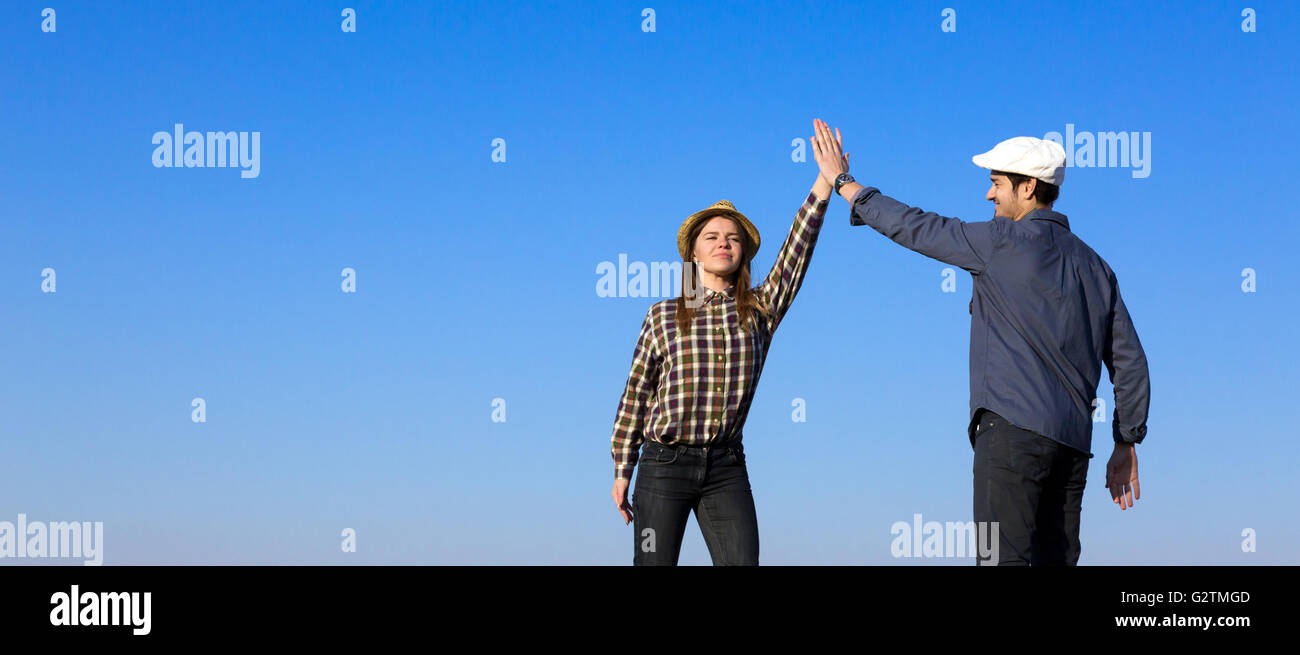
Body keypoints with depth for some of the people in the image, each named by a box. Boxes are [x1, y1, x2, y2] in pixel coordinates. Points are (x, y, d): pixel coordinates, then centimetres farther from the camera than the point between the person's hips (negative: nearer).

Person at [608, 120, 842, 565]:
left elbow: (795, 254, -4)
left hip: (726, 469, 1)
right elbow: (635, 394, 8)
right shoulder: (663, 317, 5)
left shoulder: (759, 311, 7)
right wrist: (622, 471, 6)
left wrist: (826, 181, -14)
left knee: (742, 563, -8)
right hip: (665, 463, -1)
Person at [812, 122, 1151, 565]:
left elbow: (915, 229, 4)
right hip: (1073, 439, 8)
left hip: (1013, 425, -7)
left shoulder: (1006, 242, -3)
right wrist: (1127, 445, 23)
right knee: (1055, 559, 8)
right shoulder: (1094, 266, 18)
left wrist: (843, 182, 16)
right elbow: (1129, 361, 17)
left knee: (1003, 557, -11)